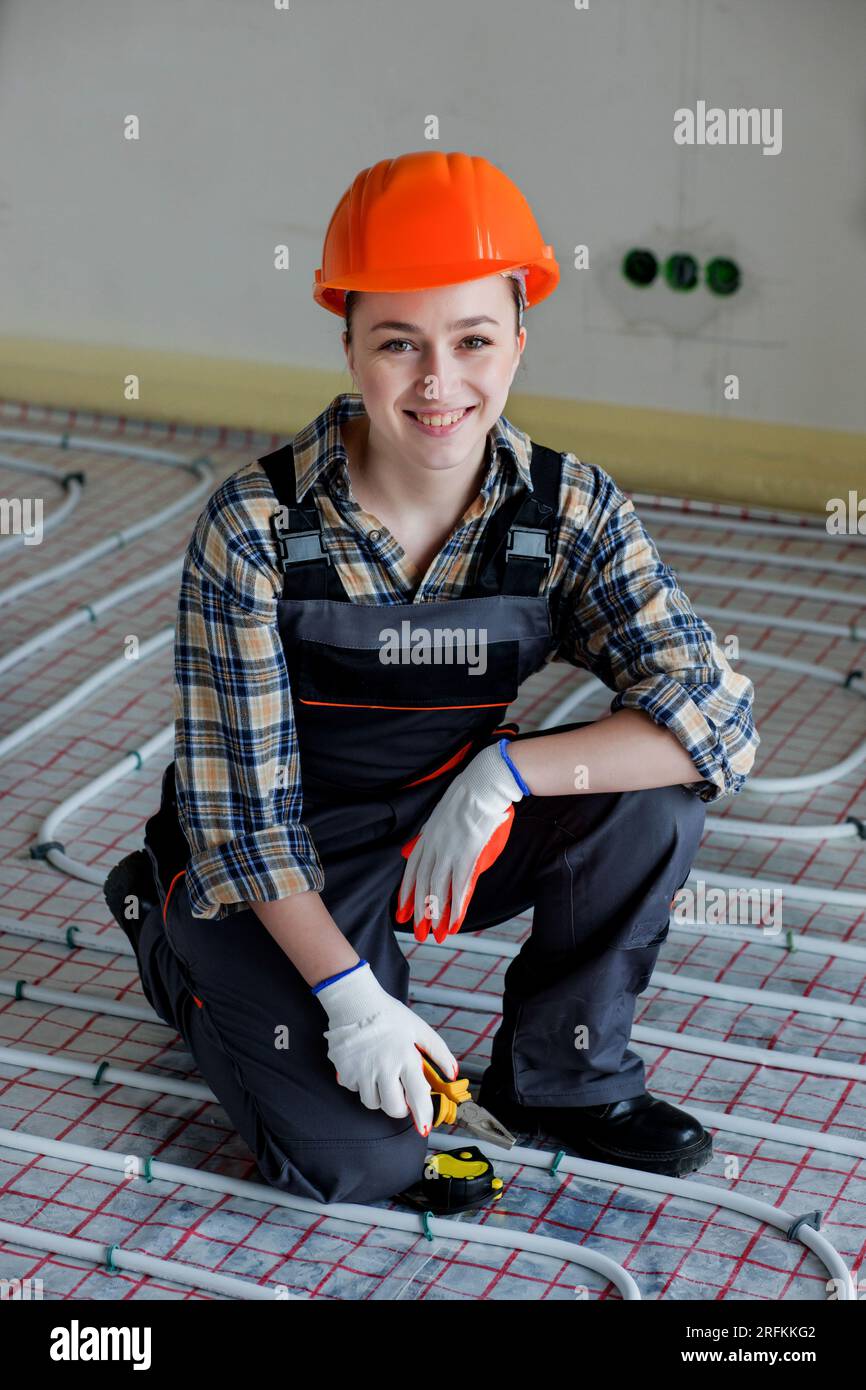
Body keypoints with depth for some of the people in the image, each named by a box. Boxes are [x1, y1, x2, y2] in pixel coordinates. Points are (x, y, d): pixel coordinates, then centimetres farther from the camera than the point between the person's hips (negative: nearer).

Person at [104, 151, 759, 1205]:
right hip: (275, 877, -3)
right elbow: (244, 805, -17)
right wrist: (351, 995, -23)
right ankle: (174, 950, 12)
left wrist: (502, 774, -31)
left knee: (655, 787, -22)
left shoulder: (570, 512, -14)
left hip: (450, 838, 3)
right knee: (360, 1163, -19)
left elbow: (719, 719, -22)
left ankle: (560, 1076, 2)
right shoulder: (254, 530, -22)